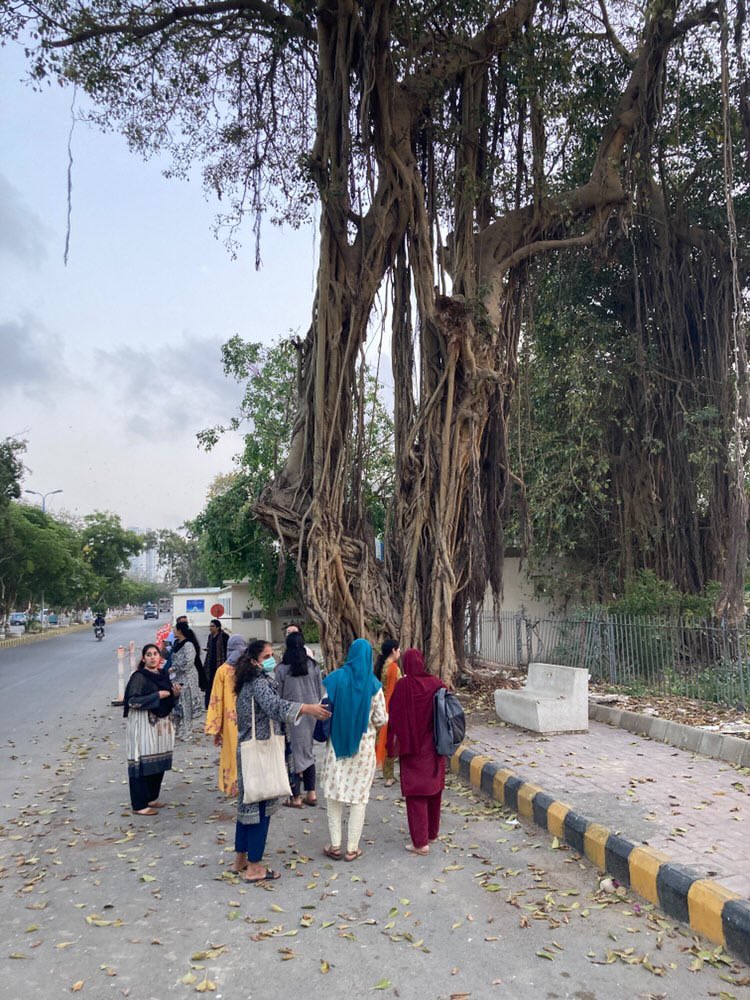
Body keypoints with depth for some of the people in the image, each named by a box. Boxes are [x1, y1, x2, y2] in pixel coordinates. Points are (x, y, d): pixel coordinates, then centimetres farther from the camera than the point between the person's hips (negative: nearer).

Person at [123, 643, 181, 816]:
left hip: (161, 724, 7)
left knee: (159, 763, 10)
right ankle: (139, 805, 3)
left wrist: (175, 694, -3)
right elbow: (132, 701, -18)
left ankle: (151, 798, 24)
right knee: (143, 763, -5)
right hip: (143, 724, -7)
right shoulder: (138, 677, -9)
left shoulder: (162, 676, 11)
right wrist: (157, 695, -19)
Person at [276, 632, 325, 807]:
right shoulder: (313, 666, -2)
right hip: (312, 714, 3)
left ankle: (296, 797, 11)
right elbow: (321, 692, 4)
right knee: (308, 752, 17)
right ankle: (311, 793, 19)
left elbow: (278, 696, -3)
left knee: (294, 754, 6)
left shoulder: (281, 669, -10)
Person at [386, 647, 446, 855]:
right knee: (434, 789, 19)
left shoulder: (403, 685, -17)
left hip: (413, 749, -5)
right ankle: (432, 832, 33)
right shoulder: (437, 684, -5)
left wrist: (393, 745, -3)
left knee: (416, 794, 3)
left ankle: (421, 842, 5)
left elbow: (394, 717, -14)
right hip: (435, 749, 5)